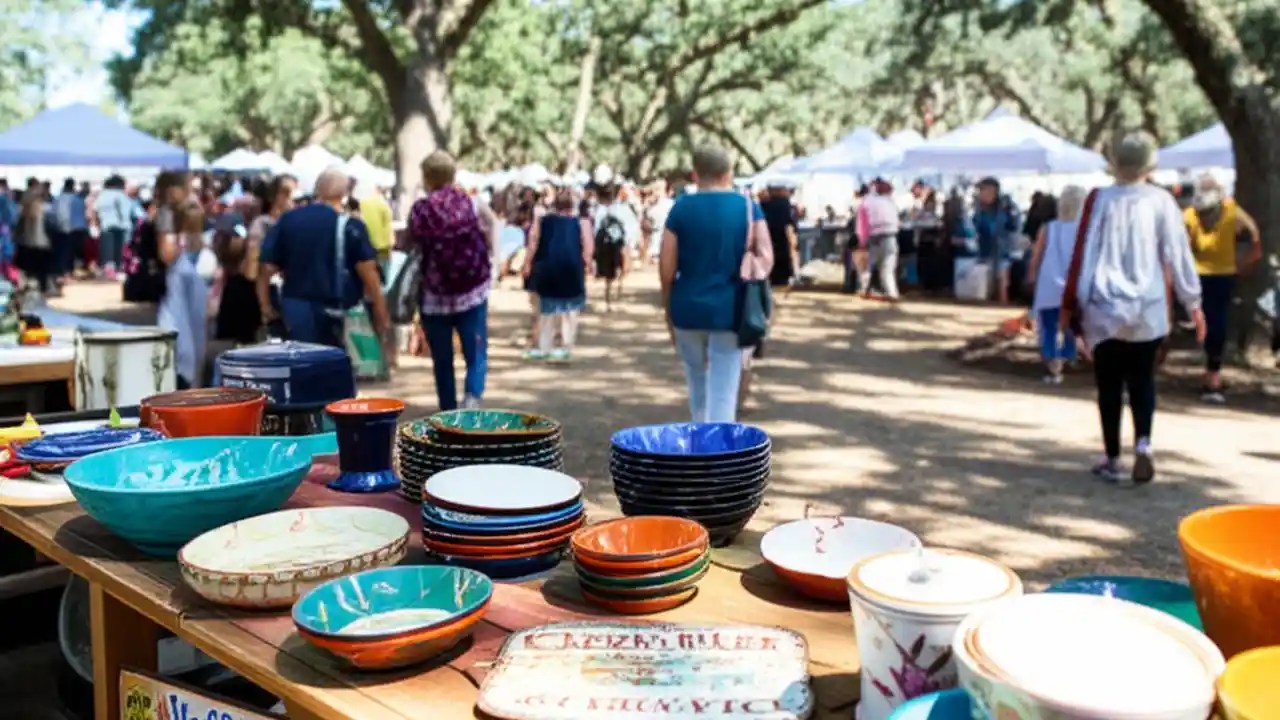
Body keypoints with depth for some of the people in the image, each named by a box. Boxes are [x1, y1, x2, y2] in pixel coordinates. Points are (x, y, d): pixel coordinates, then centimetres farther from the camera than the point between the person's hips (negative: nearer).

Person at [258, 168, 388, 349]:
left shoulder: (287, 220, 5)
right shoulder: (350, 226, -9)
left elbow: (266, 267, 6)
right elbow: (368, 274, -14)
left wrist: (266, 307, 17)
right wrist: (382, 320, -8)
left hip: (294, 308, 4)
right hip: (333, 312, -4)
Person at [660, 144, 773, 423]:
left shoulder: (681, 208, -2)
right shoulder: (748, 207, 0)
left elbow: (666, 267, -2)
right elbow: (766, 257, -6)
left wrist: (669, 309, 9)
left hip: (688, 307, 1)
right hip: (729, 309, -1)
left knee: (698, 385, 20)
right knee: (723, 391, 1)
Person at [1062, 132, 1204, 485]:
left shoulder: (1099, 200, -3)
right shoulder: (1161, 201, -3)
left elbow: (1082, 254, -3)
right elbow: (1178, 254, 0)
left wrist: (1069, 304, 4)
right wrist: (1193, 302, 8)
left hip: (1103, 309, 0)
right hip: (1148, 309, 0)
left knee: (1109, 385, 9)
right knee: (1142, 380, 14)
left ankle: (1112, 459, 12)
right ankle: (1143, 442, -7)